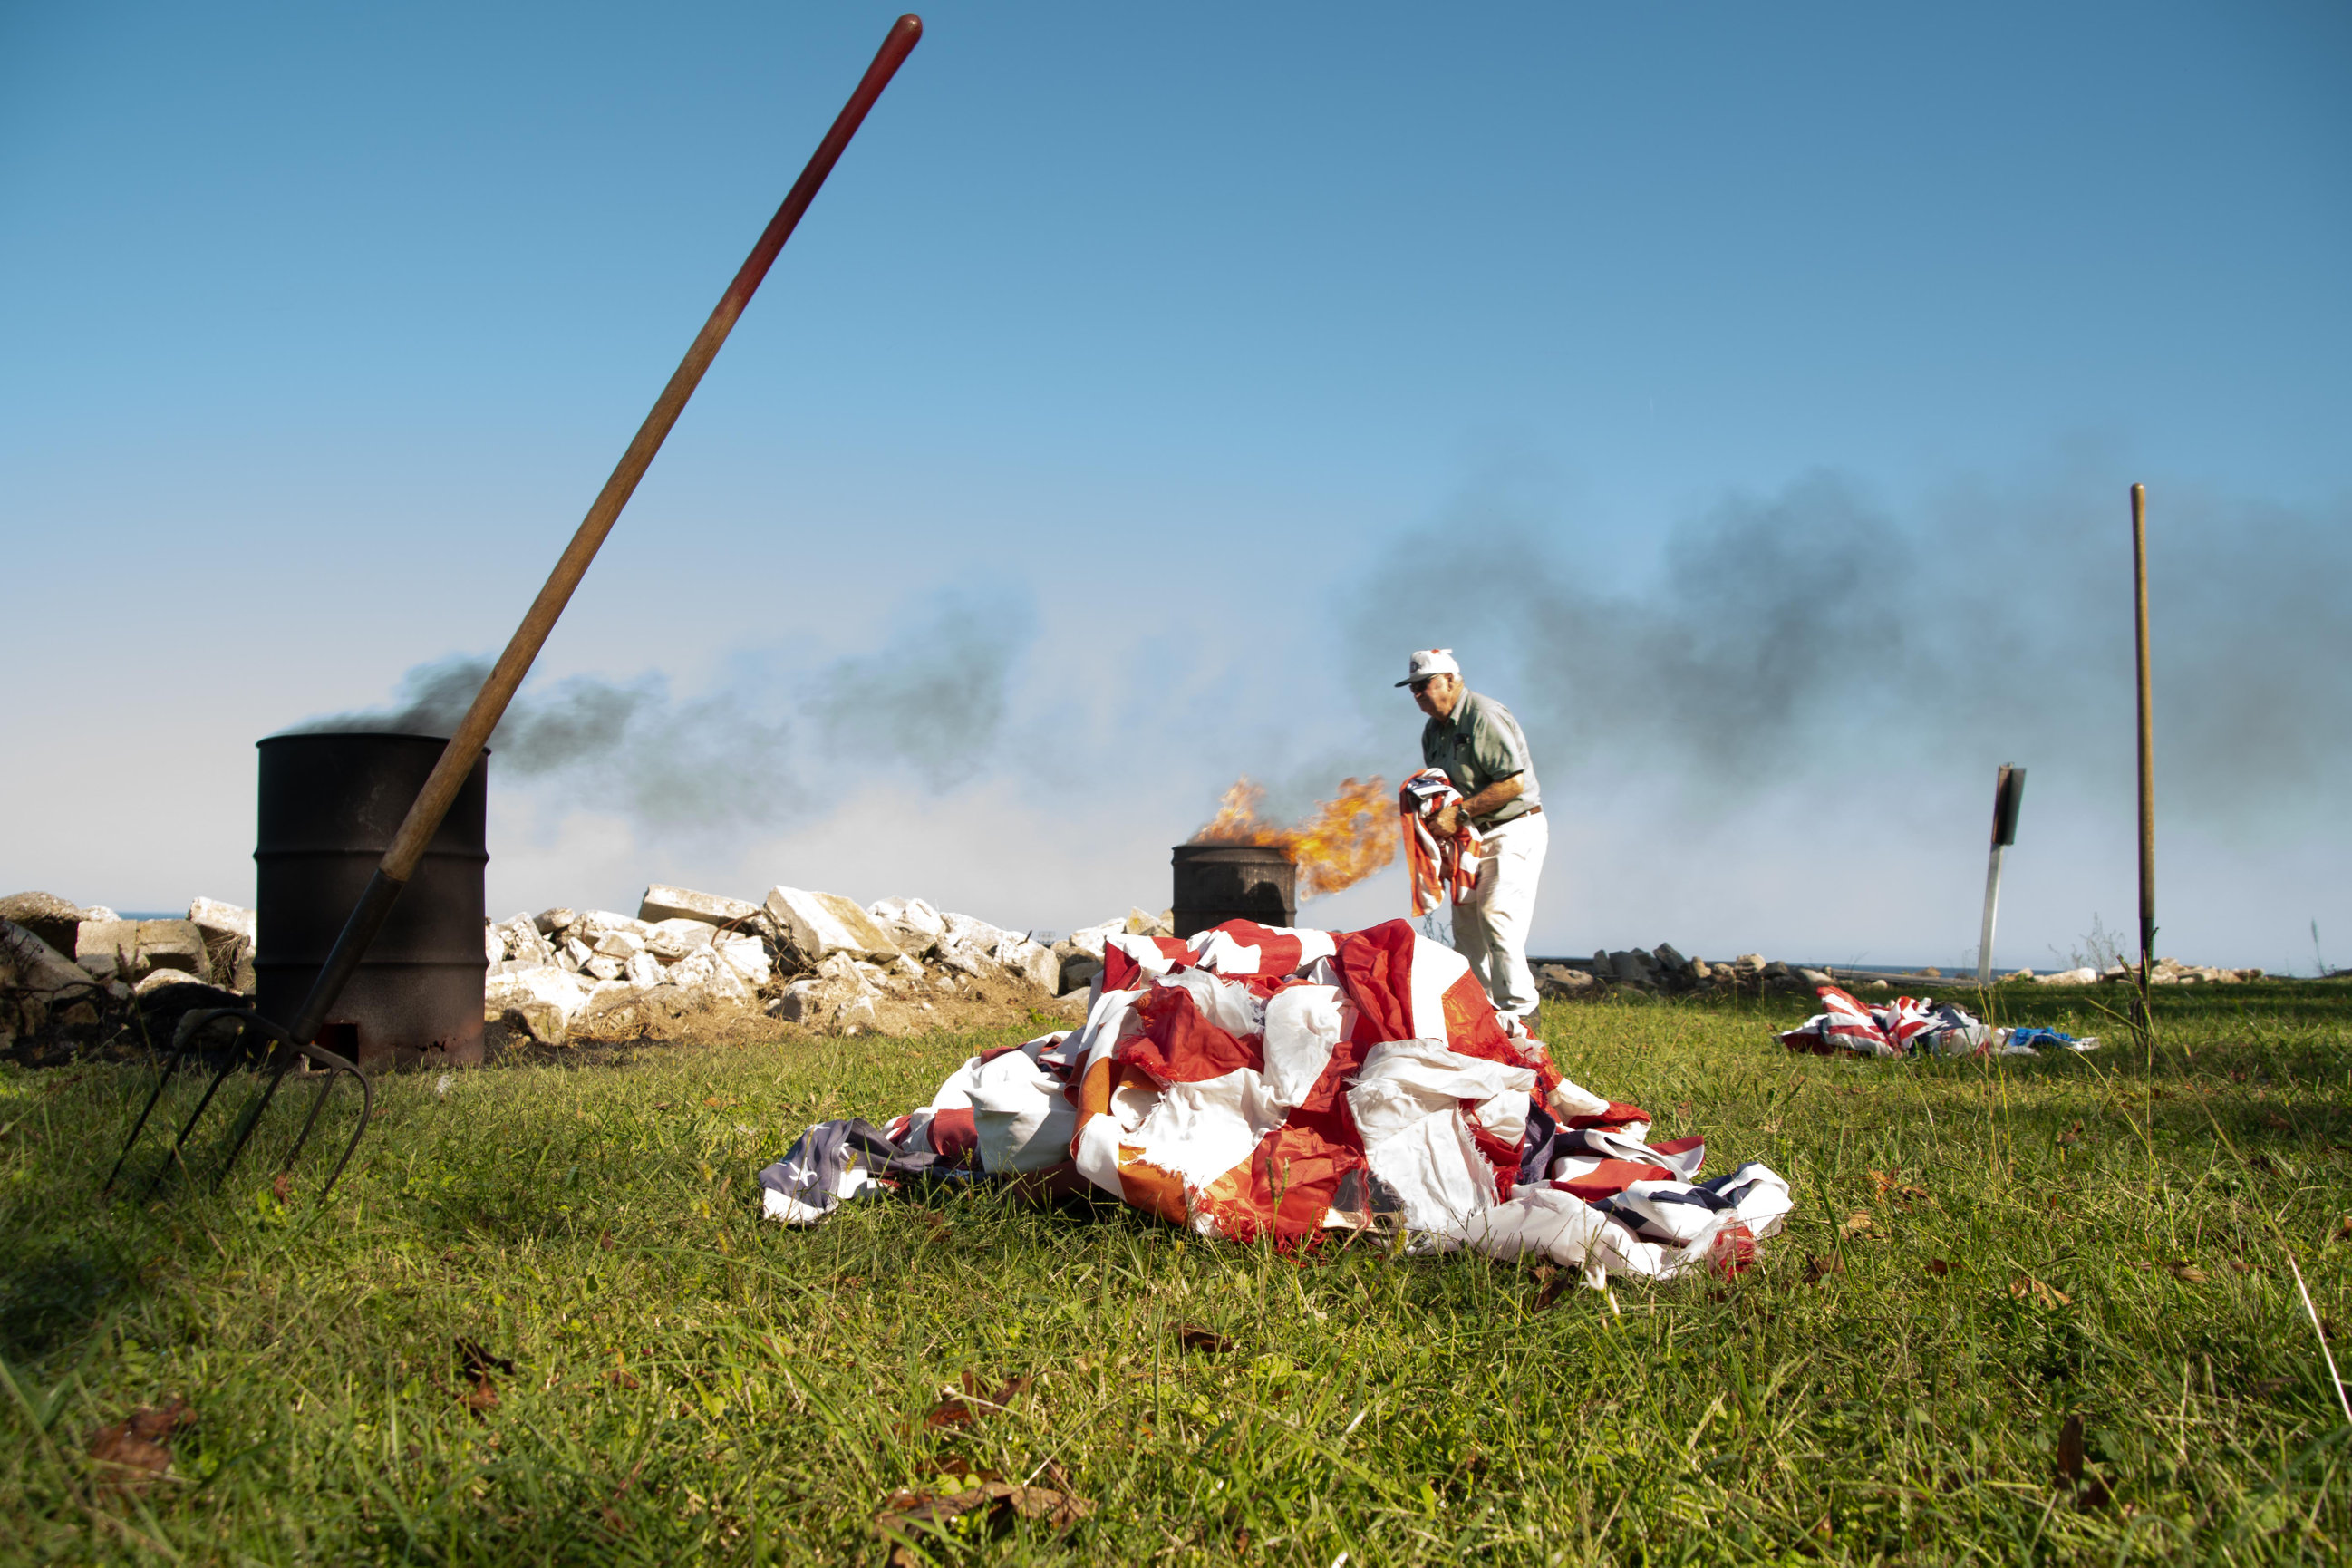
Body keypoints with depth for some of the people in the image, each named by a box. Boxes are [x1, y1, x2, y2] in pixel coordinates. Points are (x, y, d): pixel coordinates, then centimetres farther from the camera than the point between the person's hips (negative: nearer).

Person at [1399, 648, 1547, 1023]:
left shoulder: (1485, 718, -17)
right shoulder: (1433, 730, 13)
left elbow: (1514, 783, -23)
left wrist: (1460, 813, -23)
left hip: (1514, 831, -9)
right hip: (1472, 837, 9)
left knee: (1496, 916, -17)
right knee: (1466, 921, 6)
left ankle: (1517, 1010, -13)